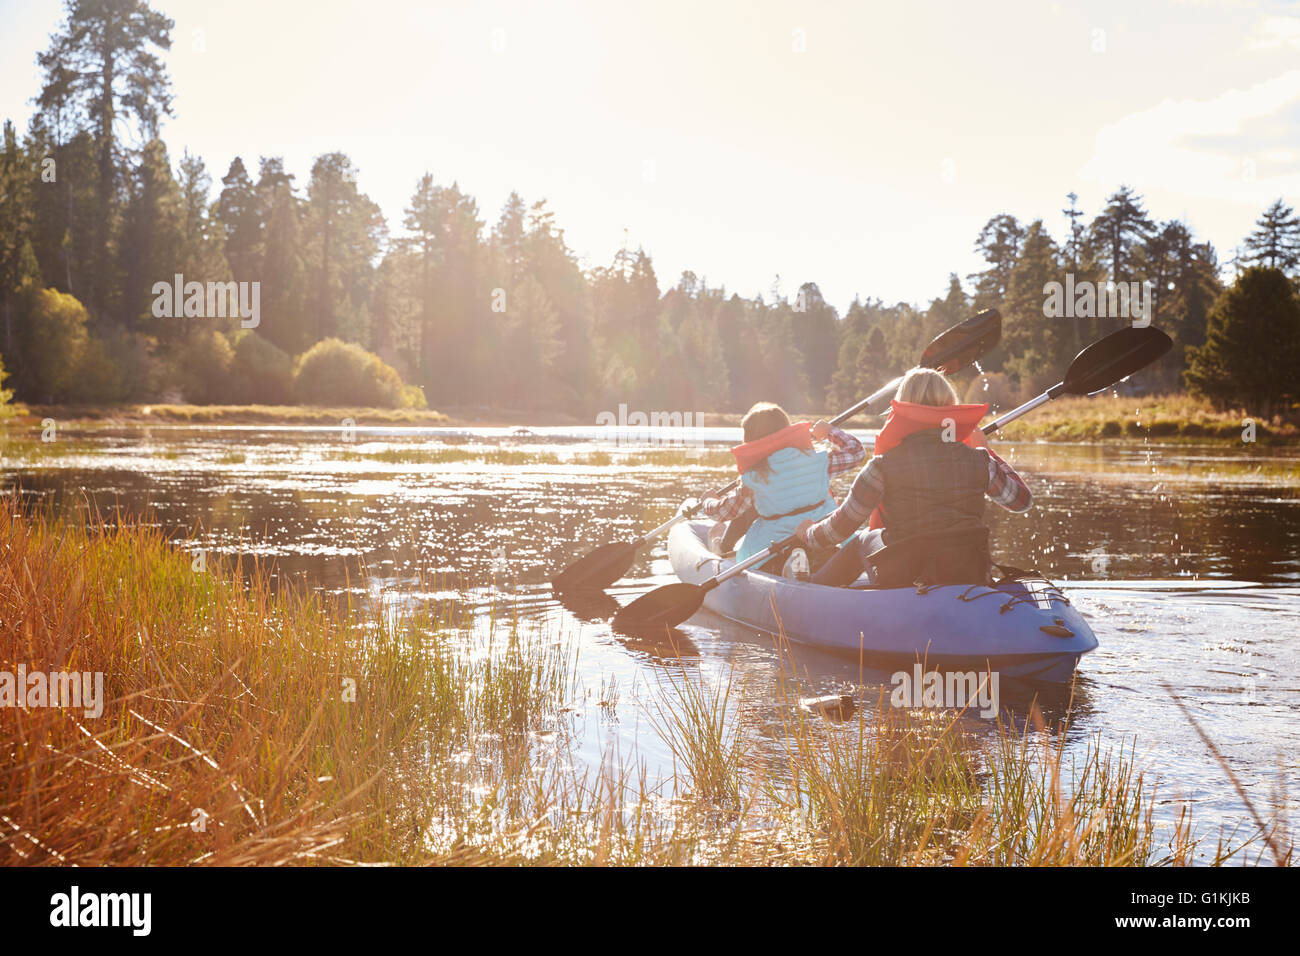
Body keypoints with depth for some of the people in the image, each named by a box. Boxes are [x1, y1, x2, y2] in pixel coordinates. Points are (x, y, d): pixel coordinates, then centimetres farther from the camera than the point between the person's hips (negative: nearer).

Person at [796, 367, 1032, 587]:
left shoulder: (884, 466, -12)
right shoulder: (978, 460, -4)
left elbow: (842, 525, -3)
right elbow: (1022, 499, 13)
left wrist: (809, 533, 20)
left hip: (901, 581, -3)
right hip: (970, 578, 3)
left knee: (862, 540, 29)